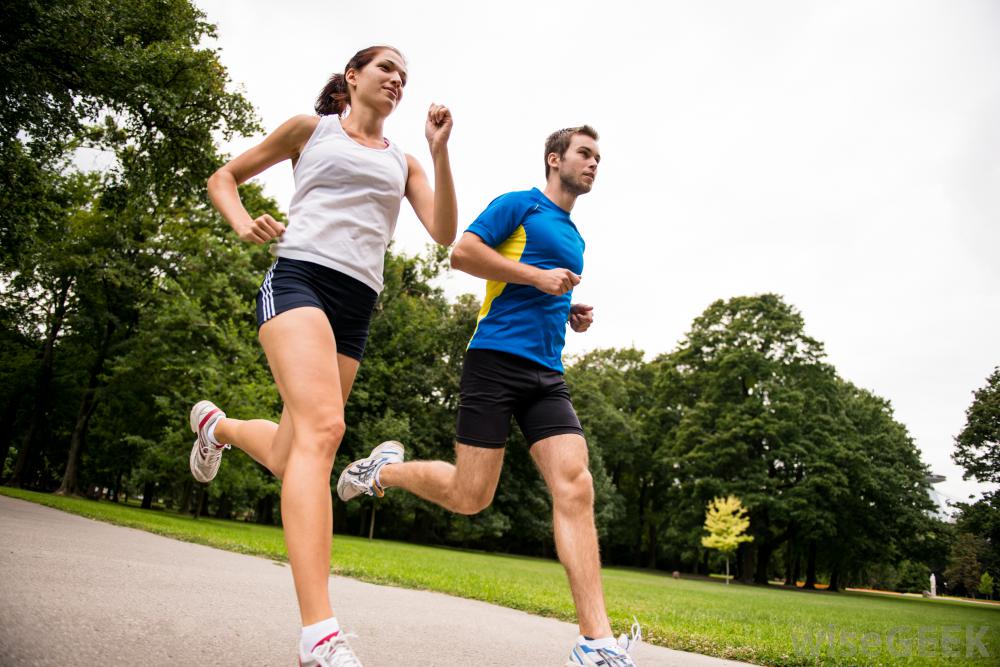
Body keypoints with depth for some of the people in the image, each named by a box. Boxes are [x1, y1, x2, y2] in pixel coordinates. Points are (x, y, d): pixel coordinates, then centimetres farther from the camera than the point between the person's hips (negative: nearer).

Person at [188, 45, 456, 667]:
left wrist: (440, 149, 0)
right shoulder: (311, 128, 15)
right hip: (299, 277, -5)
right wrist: (243, 222, -1)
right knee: (323, 427, -28)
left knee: (290, 456, 7)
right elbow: (224, 178, 20)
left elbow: (445, 232, 7)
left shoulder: (402, 161, 22)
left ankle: (218, 424, 43)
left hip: (356, 306, 5)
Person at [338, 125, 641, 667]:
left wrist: (572, 316, 16)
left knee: (574, 487, -12)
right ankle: (386, 468, 24)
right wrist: (537, 276, -11)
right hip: (496, 358, -6)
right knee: (470, 496, -5)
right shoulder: (519, 205, 4)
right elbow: (461, 253, -9)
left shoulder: (575, 238, 27)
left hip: (547, 373, 7)